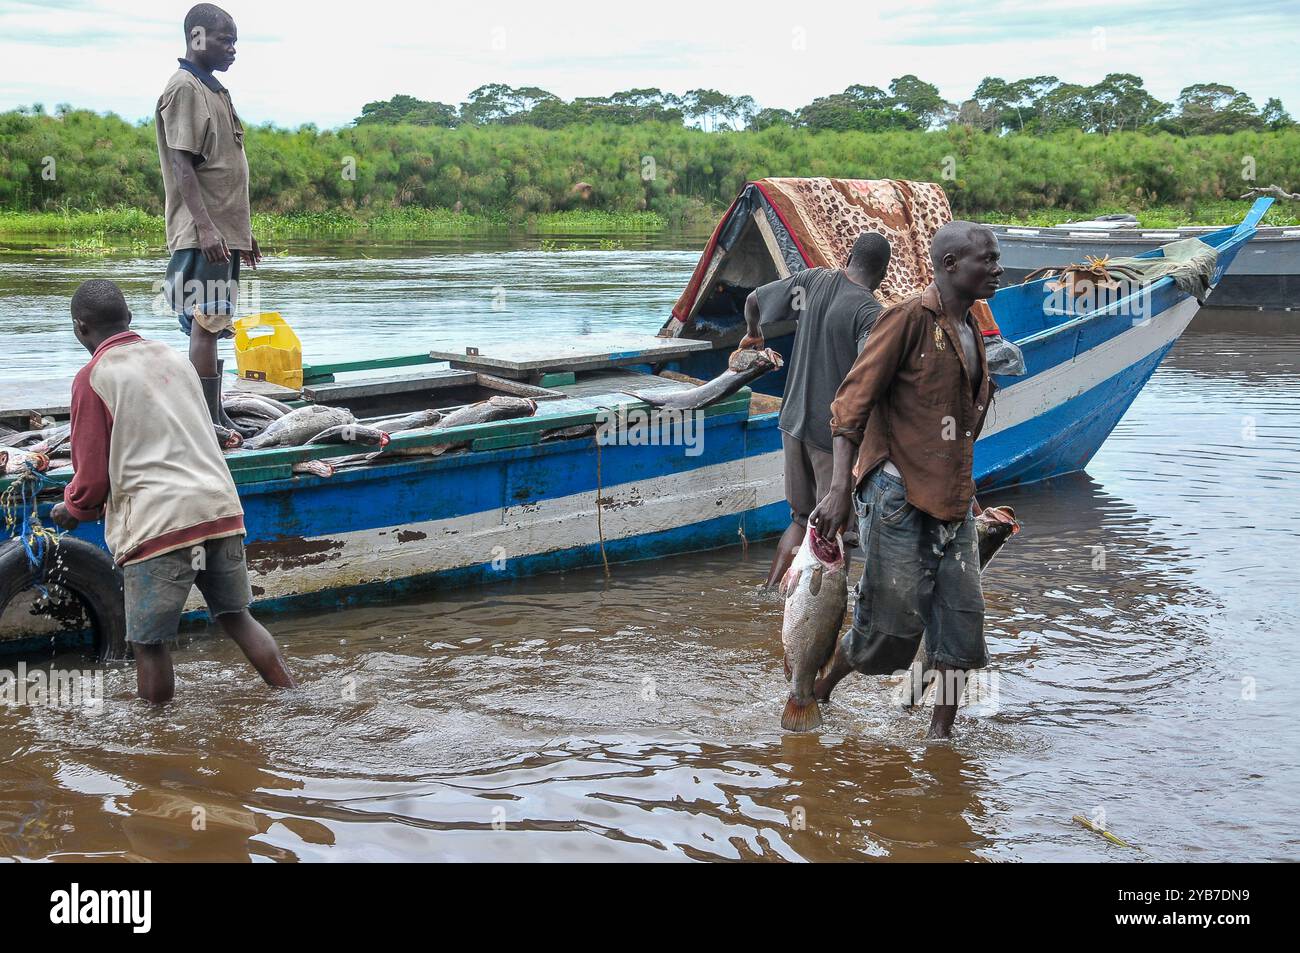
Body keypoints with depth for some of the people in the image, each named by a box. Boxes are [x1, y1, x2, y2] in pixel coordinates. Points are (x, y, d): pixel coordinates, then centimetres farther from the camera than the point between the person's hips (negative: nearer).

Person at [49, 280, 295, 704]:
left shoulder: (94, 377, -3)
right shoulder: (172, 357, 16)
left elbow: (93, 478, -3)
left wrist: (70, 509, 19)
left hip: (158, 525, -6)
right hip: (219, 508, 6)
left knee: (150, 645, 6)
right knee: (237, 619, 18)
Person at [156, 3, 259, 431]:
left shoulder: (214, 90, 20)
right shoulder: (184, 88, -9)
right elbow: (181, 164, -17)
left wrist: (243, 231, 24)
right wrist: (205, 226, -25)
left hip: (226, 230, 10)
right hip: (204, 233, -10)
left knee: (214, 324, 11)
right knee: (206, 323, -9)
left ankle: (216, 415, 15)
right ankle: (210, 423, -9)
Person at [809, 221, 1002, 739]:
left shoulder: (971, 331, 15)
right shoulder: (910, 318, -10)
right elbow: (852, 402, -14)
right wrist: (841, 489, -22)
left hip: (952, 502, 8)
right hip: (898, 496, -8)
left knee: (961, 623, 2)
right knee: (894, 622, -2)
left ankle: (940, 736, 10)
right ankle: (814, 697, 21)